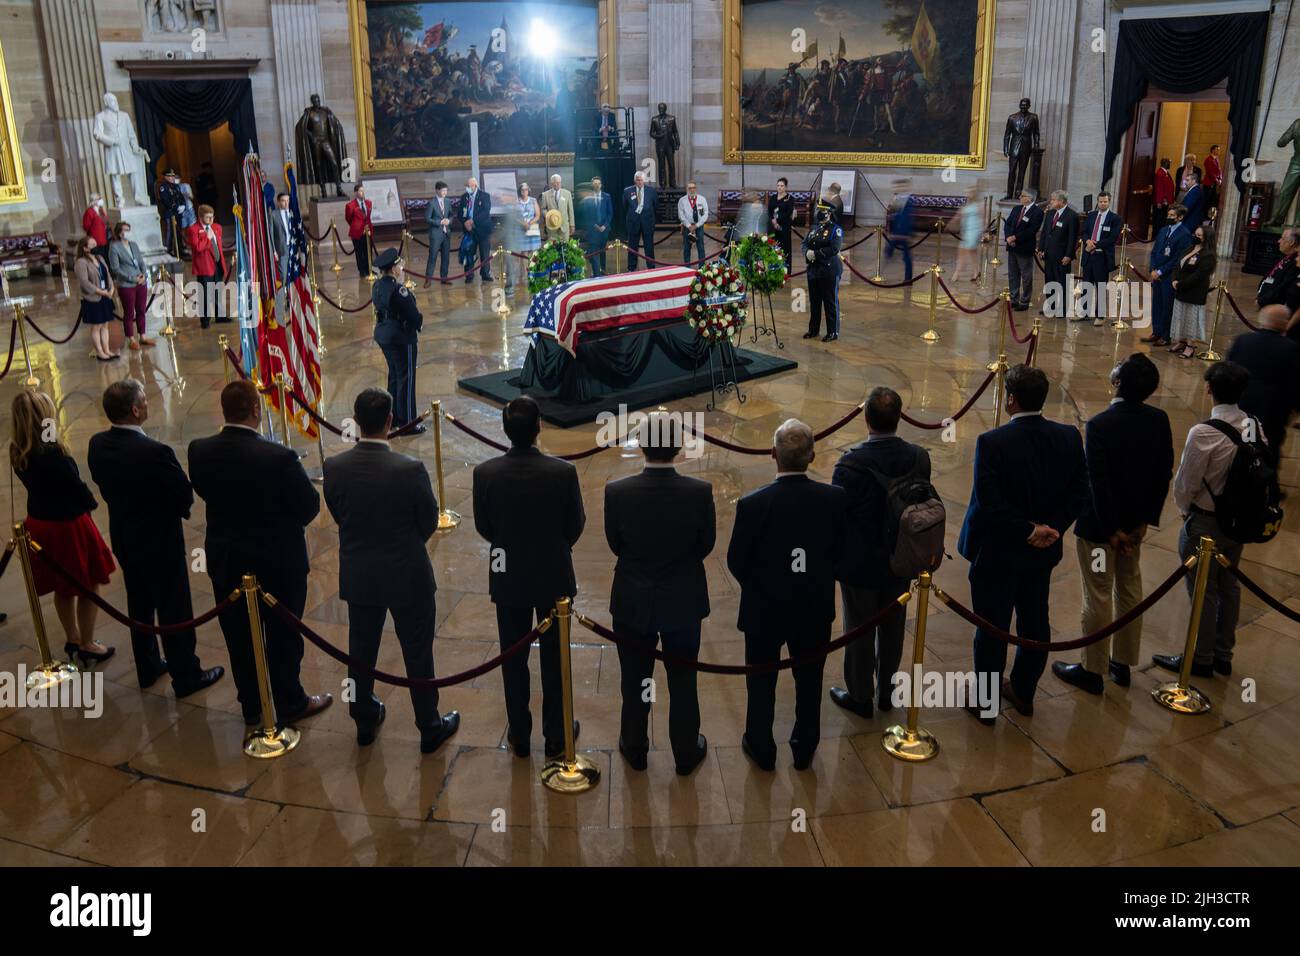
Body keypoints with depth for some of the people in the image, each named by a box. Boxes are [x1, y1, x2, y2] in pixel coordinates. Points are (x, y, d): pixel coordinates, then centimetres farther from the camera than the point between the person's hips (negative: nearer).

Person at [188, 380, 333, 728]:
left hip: (225, 561, 4)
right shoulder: (279, 458, -26)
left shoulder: (199, 451, -13)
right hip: (278, 562, -4)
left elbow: (203, 491, 5)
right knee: (283, 636, 15)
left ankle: (251, 706, 36)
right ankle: (290, 704, 31)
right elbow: (310, 506, -16)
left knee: (239, 637, 19)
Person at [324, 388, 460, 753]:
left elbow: (338, 515, 0)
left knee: (361, 650, 21)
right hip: (407, 576, -3)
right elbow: (429, 522, -10)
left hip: (357, 577, 3)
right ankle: (430, 728, 27)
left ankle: (364, 721, 39)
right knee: (418, 654, 13)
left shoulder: (334, 468, -14)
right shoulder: (410, 469, -24)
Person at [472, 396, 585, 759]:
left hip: (508, 578, 1)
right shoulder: (563, 472, -19)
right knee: (554, 660, 14)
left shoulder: (485, 473, -15)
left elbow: (483, 527, -3)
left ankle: (519, 736, 29)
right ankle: (556, 737, 27)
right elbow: (575, 527, -7)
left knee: (513, 660, 16)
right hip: (554, 577, -1)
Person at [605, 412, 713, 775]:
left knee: (634, 681, 20)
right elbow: (706, 545, -7)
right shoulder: (700, 493, -21)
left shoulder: (617, 492, -21)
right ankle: (686, 753, 36)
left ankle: (635, 749, 39)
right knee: (683, 683, 19)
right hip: (683, 603, 0)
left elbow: (615, 545, -6)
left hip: (633, 604, 0)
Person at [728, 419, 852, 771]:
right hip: (815, 610, 2)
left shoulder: (752, 504, -24)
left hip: (764, 610, -2)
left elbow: (736, 562, -12)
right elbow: (843, 557, -7)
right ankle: (804, 749, 40)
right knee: (809, 682, 22)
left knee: (761, 682, 20)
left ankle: (762, 751, 37)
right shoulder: (835, 499, -17)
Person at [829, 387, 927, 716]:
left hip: (861, 563, -4)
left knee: (860, 631, 14)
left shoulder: (850, 465, -27)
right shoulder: (919, 458, -13)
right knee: (892, 627, 21)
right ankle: (886, 690, 39)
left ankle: (860, 696, 30)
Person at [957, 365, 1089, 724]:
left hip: (997, 553, -5)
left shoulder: (992, 442, -23)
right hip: (1044, 553, 5)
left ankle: (986, 702, 25)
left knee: (992, 629, 10)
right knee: (1034, 624, 21)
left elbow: (988, 504, -25)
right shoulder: (1069, 437, -7)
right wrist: (1052, 528, -4)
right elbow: (1079, 493, -3)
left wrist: (1027, 530, -14)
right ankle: (1023, 692, 38)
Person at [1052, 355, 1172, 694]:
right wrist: (1146, 520, 2)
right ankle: (1123, 663, 33)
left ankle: (1093, 671, 18)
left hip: (1100, 524, -6)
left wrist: (1111, 530, -13)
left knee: (1098, 598, 5)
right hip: (1136, 522, 6)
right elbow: (1164, 474, -2)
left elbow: (1098, 482, -22)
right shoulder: (1159, 420, -6)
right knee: (1130, 592, 19)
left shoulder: (1100, 424, -23)